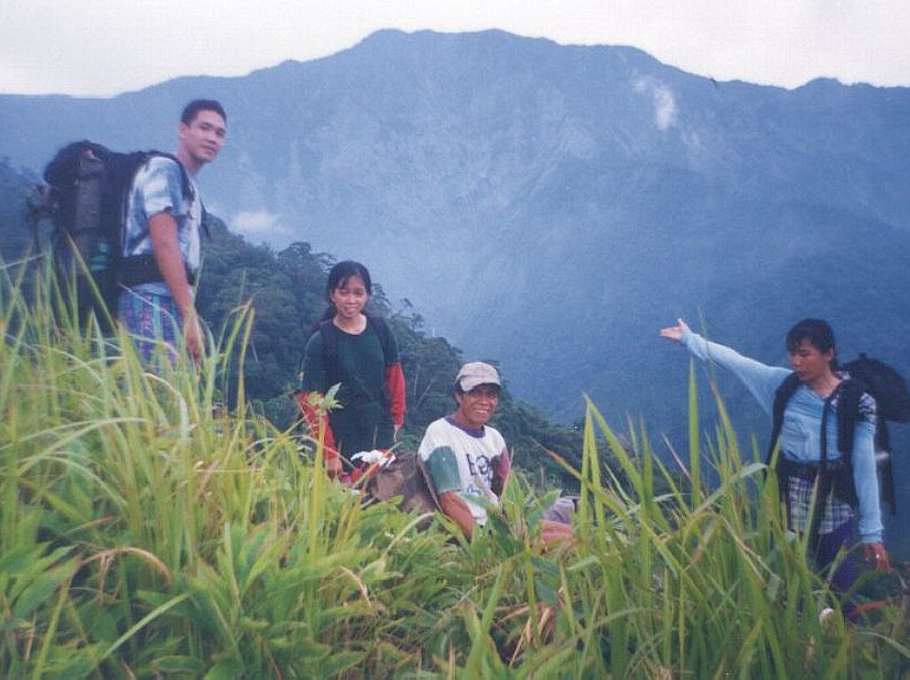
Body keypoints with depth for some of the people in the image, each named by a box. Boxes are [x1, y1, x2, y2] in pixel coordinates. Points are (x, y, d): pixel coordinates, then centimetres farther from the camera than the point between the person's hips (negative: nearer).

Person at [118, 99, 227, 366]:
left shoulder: (189, 184, 23)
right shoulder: (162, 169, -3)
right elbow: (164, 245, -14)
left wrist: (190, 317, 15)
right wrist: (190, 315, -19)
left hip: (172, 303, 9)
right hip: (152, 301, -9)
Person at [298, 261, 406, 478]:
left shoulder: (379, 329, 2)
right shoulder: (320, 341, -9)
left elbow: (394, 375, 14)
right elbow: (310, 401, -10)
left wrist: (396, 419, 9)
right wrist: (329, 453, -14)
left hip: (381, 437, 4)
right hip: (343, 442, -3)